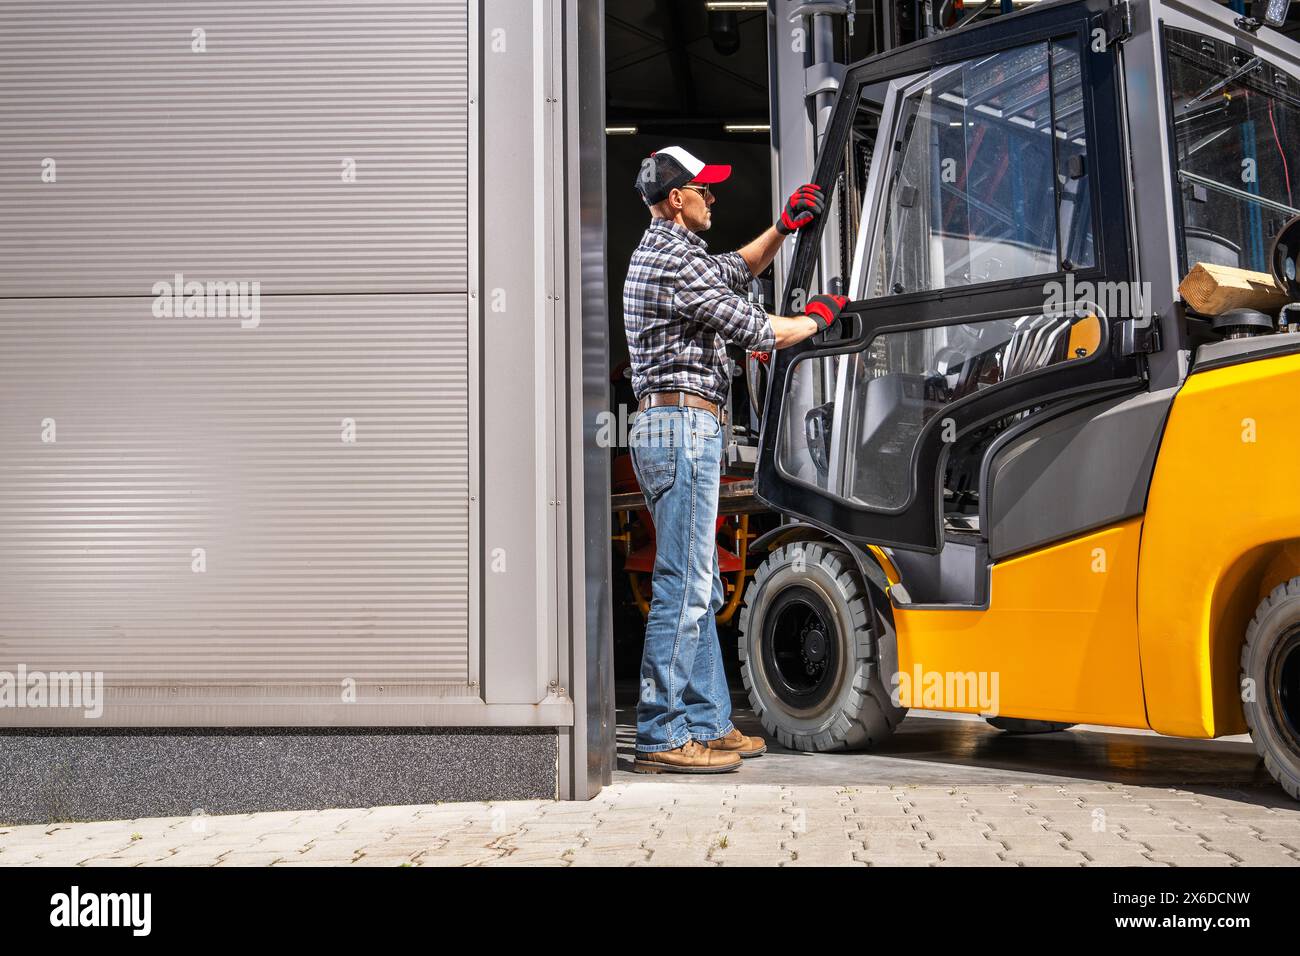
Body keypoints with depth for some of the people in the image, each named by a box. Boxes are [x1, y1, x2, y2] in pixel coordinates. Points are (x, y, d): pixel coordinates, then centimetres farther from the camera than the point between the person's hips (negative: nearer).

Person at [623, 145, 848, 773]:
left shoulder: (656, 252, 21)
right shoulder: (676, 258, -11)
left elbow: (735, 271, 36)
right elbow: (755, 330, -11)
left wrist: (785, 227, 24)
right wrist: (817, 318, 6)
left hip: (665, 428, 11)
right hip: (684, 423, -11)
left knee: (700, 590, 13)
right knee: (683, 588, -10)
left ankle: (707, 723, 18)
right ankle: (661, 738, -8)